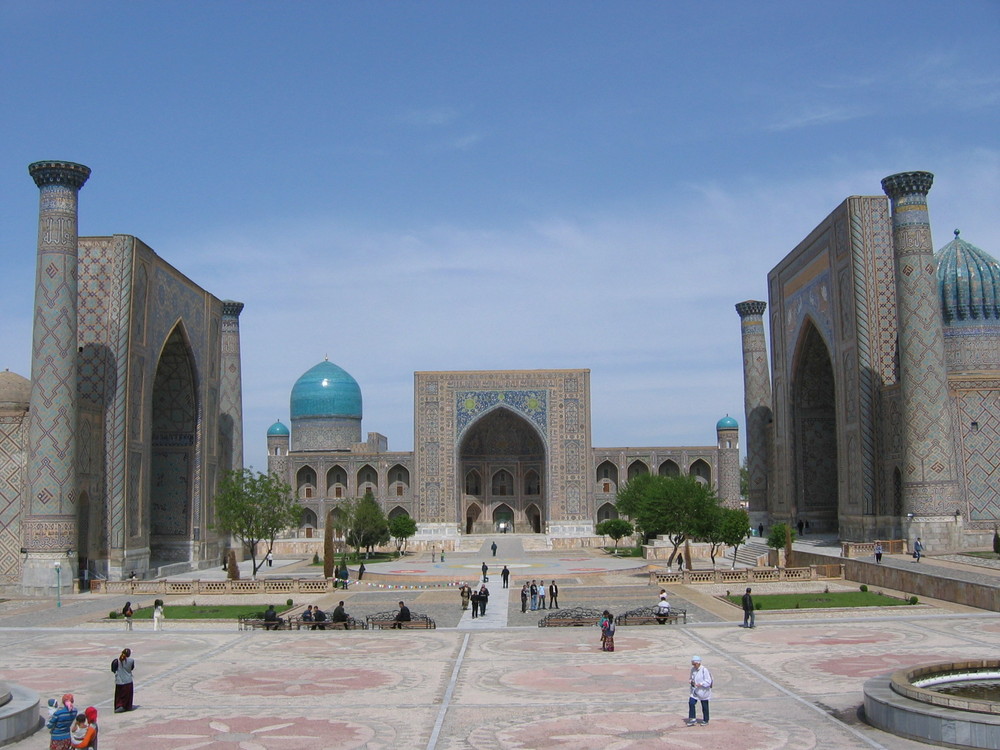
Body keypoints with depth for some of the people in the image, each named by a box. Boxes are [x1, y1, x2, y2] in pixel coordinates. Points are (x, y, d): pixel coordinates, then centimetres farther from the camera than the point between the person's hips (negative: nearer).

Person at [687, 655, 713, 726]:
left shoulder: (704, 670, -18)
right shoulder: (693, 669, 4)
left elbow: (708, 681, -19)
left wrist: (700, 684, -31)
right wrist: (691, 681, -4)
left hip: (703, 691, -6)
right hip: (695, 690, 6)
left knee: (704, 706, 7)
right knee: (691, 703, -8)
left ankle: (705, 720, 24)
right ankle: (692, 719, 0)